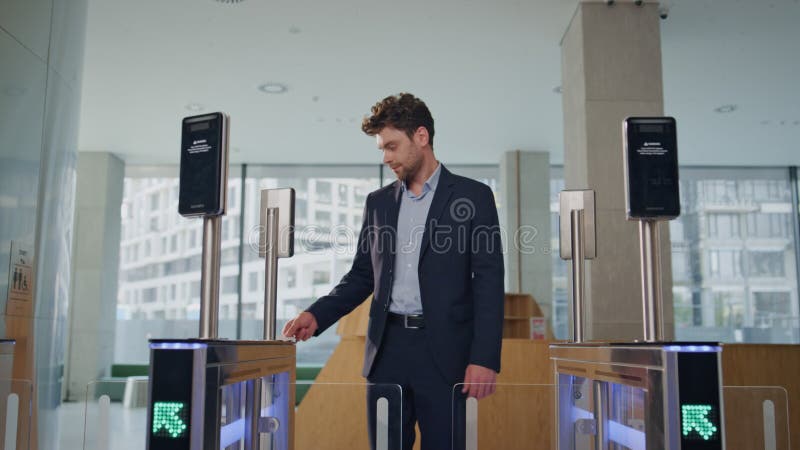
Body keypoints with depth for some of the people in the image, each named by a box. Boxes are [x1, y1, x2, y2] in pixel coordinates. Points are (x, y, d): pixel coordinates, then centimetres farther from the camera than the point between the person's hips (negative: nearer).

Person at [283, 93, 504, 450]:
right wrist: (317, 315, 0)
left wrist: (484, 358, -13)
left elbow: (488, 282, -4)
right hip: (387, 350, 4)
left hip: (445, 353, -4)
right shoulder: (378, 202, 14)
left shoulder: (473, 196, 1)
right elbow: (362, 276, 16)